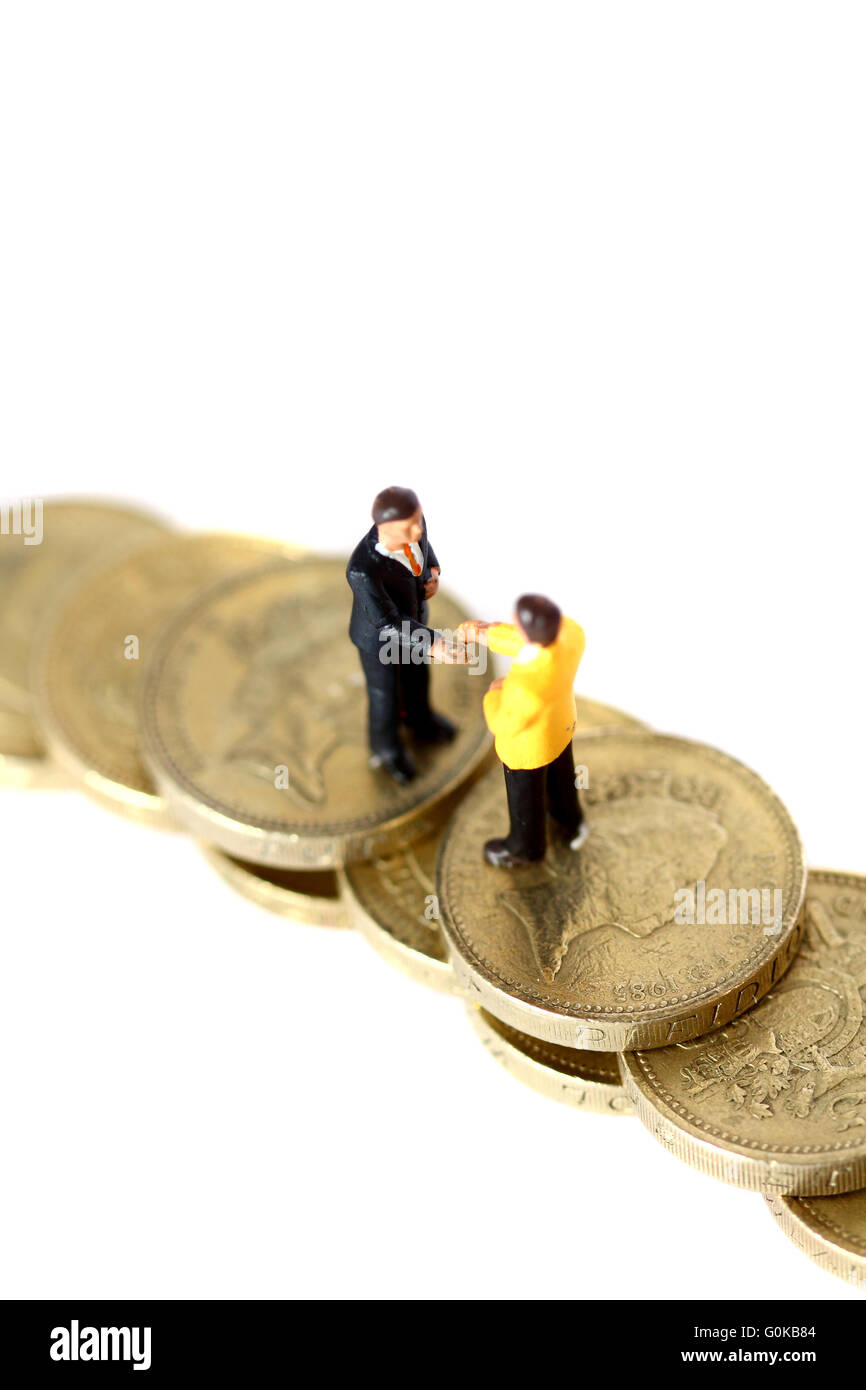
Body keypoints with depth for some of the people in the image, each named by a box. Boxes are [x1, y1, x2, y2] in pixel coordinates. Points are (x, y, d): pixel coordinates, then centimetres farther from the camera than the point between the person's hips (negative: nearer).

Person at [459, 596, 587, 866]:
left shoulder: (527, 688, -48)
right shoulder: (571, 630, -32)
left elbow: (502, 727, -26)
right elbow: (534, 641, -8)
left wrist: (494, 695, -8)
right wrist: (486, 634, -5)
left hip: (528, 746, -6)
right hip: (561, 723, 6)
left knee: (525, 799, 27)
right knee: (560, 779, 35)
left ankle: (526, 847, 58)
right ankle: (571, 827, 65)